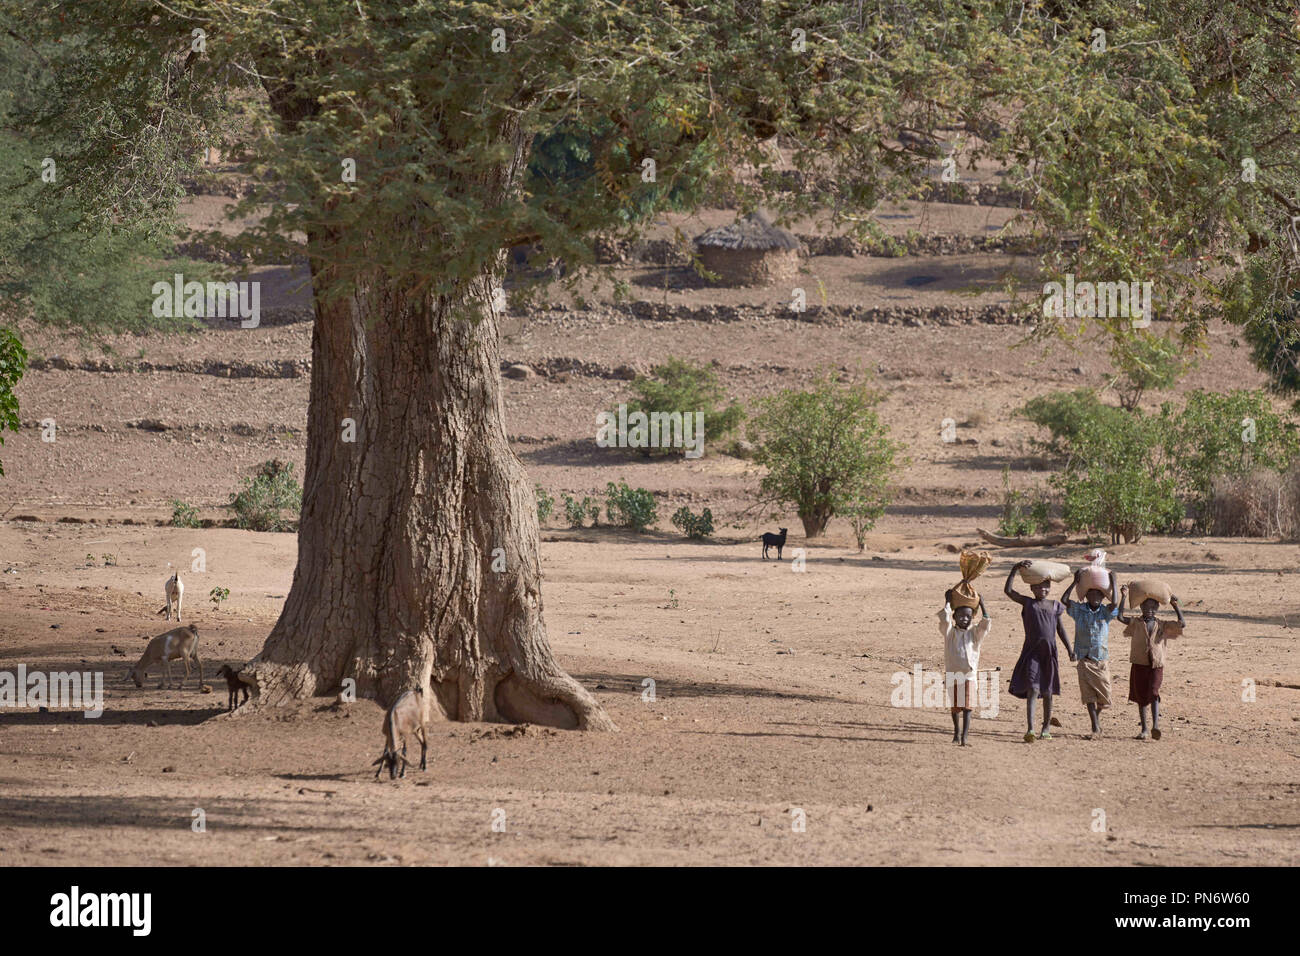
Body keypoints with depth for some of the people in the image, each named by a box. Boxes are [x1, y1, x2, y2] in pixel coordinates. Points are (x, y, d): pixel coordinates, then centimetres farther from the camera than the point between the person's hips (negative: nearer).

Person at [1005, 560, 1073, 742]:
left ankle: (1047, 727, 23)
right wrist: (1015, 569, -12)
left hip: (1049, 652, 3)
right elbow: (1007, 590, -7)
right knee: (1032, 689, -14)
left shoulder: (1055, 606, 11)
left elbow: (1060, 629, 17)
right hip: (1031, 651, -3)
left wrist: (1069, 649, 13)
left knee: (1047, 691, 10)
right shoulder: (1027, 603, 3)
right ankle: (1030, 729, -19)